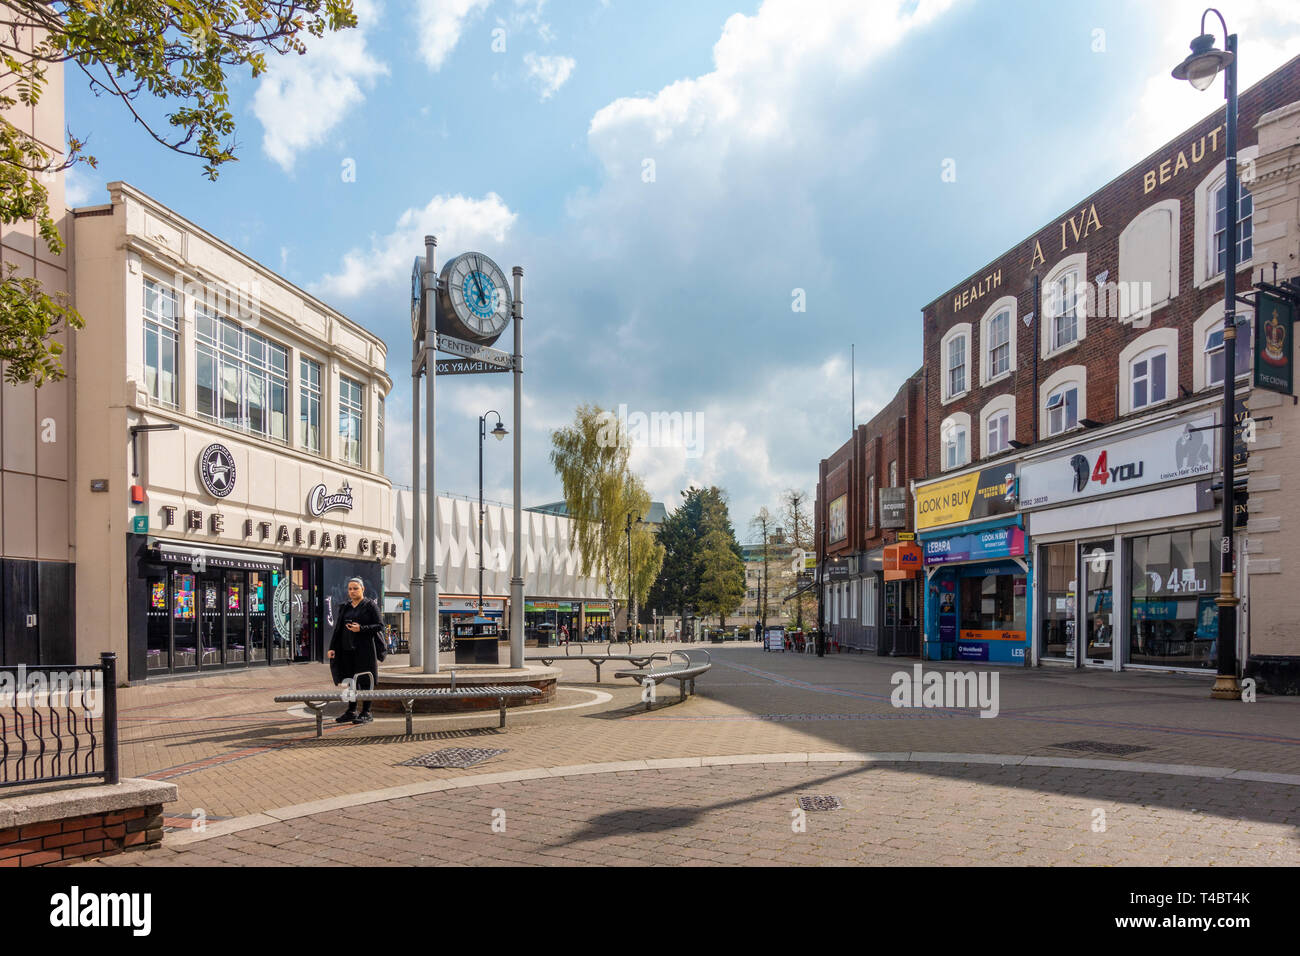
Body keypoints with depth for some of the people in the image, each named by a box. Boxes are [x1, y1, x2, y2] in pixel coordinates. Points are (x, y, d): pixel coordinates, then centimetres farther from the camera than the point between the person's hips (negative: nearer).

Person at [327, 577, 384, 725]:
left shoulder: (370, 606, -2)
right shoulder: (345, 608, 15)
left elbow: (380, 626, -7)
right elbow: (338, 629, 16)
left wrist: (361, 629, -19)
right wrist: (332, 648, 8)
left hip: (364, 649, -6)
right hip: (347, 649, 6)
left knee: (364, 681, -2)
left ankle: (366, 713, 4)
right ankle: (351, 711, 19)